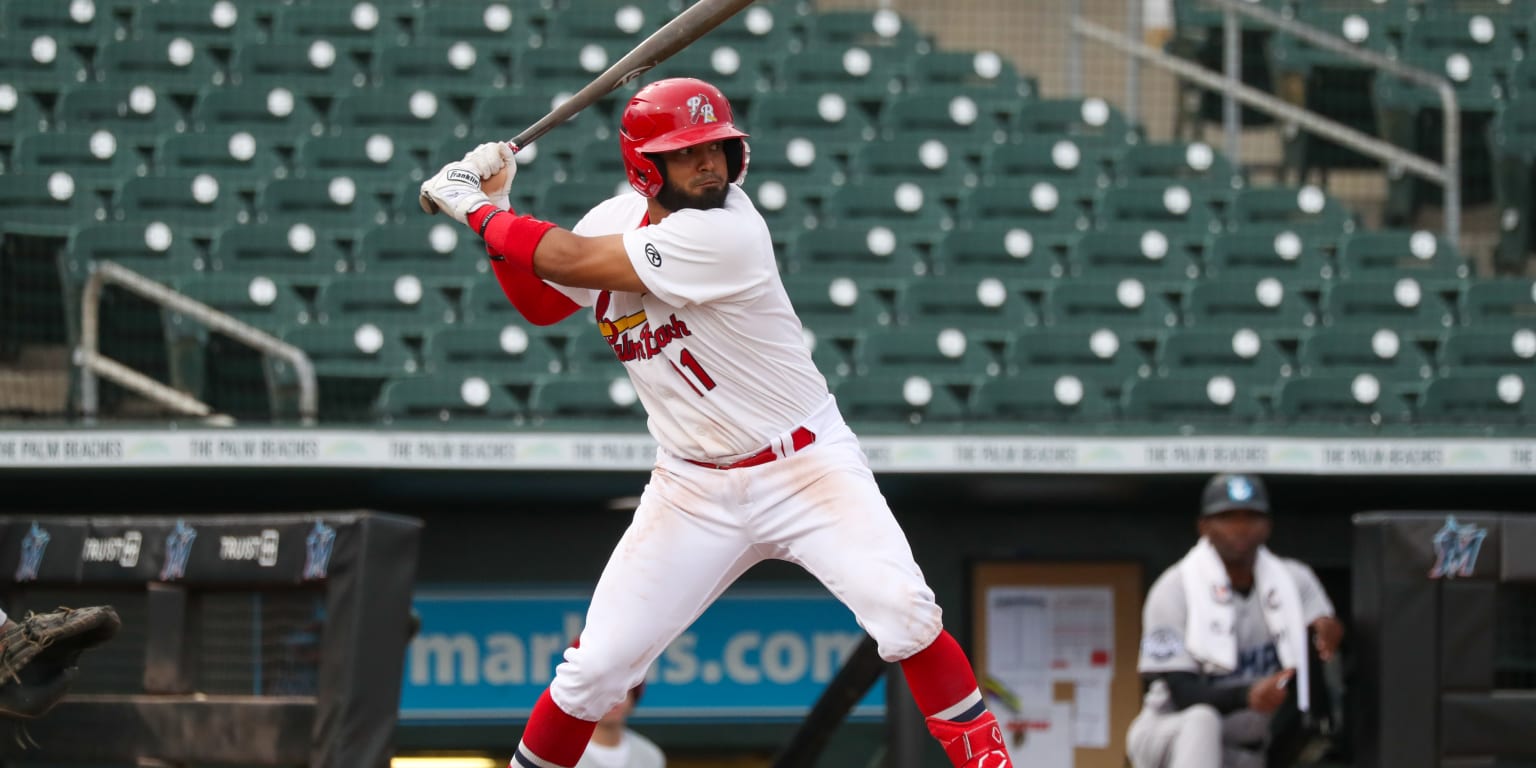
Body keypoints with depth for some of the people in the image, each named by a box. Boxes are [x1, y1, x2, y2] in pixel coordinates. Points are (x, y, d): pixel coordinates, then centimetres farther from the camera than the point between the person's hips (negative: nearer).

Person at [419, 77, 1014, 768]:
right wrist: (494, 207, 1)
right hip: (694, 493, 5)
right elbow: (541, 301, 14)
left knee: (903, 608, -24)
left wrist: (475, 209, -8)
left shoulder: (725, 232, -24)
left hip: (805, 469, -5)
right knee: (597, 666, -3)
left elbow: (571, 261, -22)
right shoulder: (618, 219, -1)